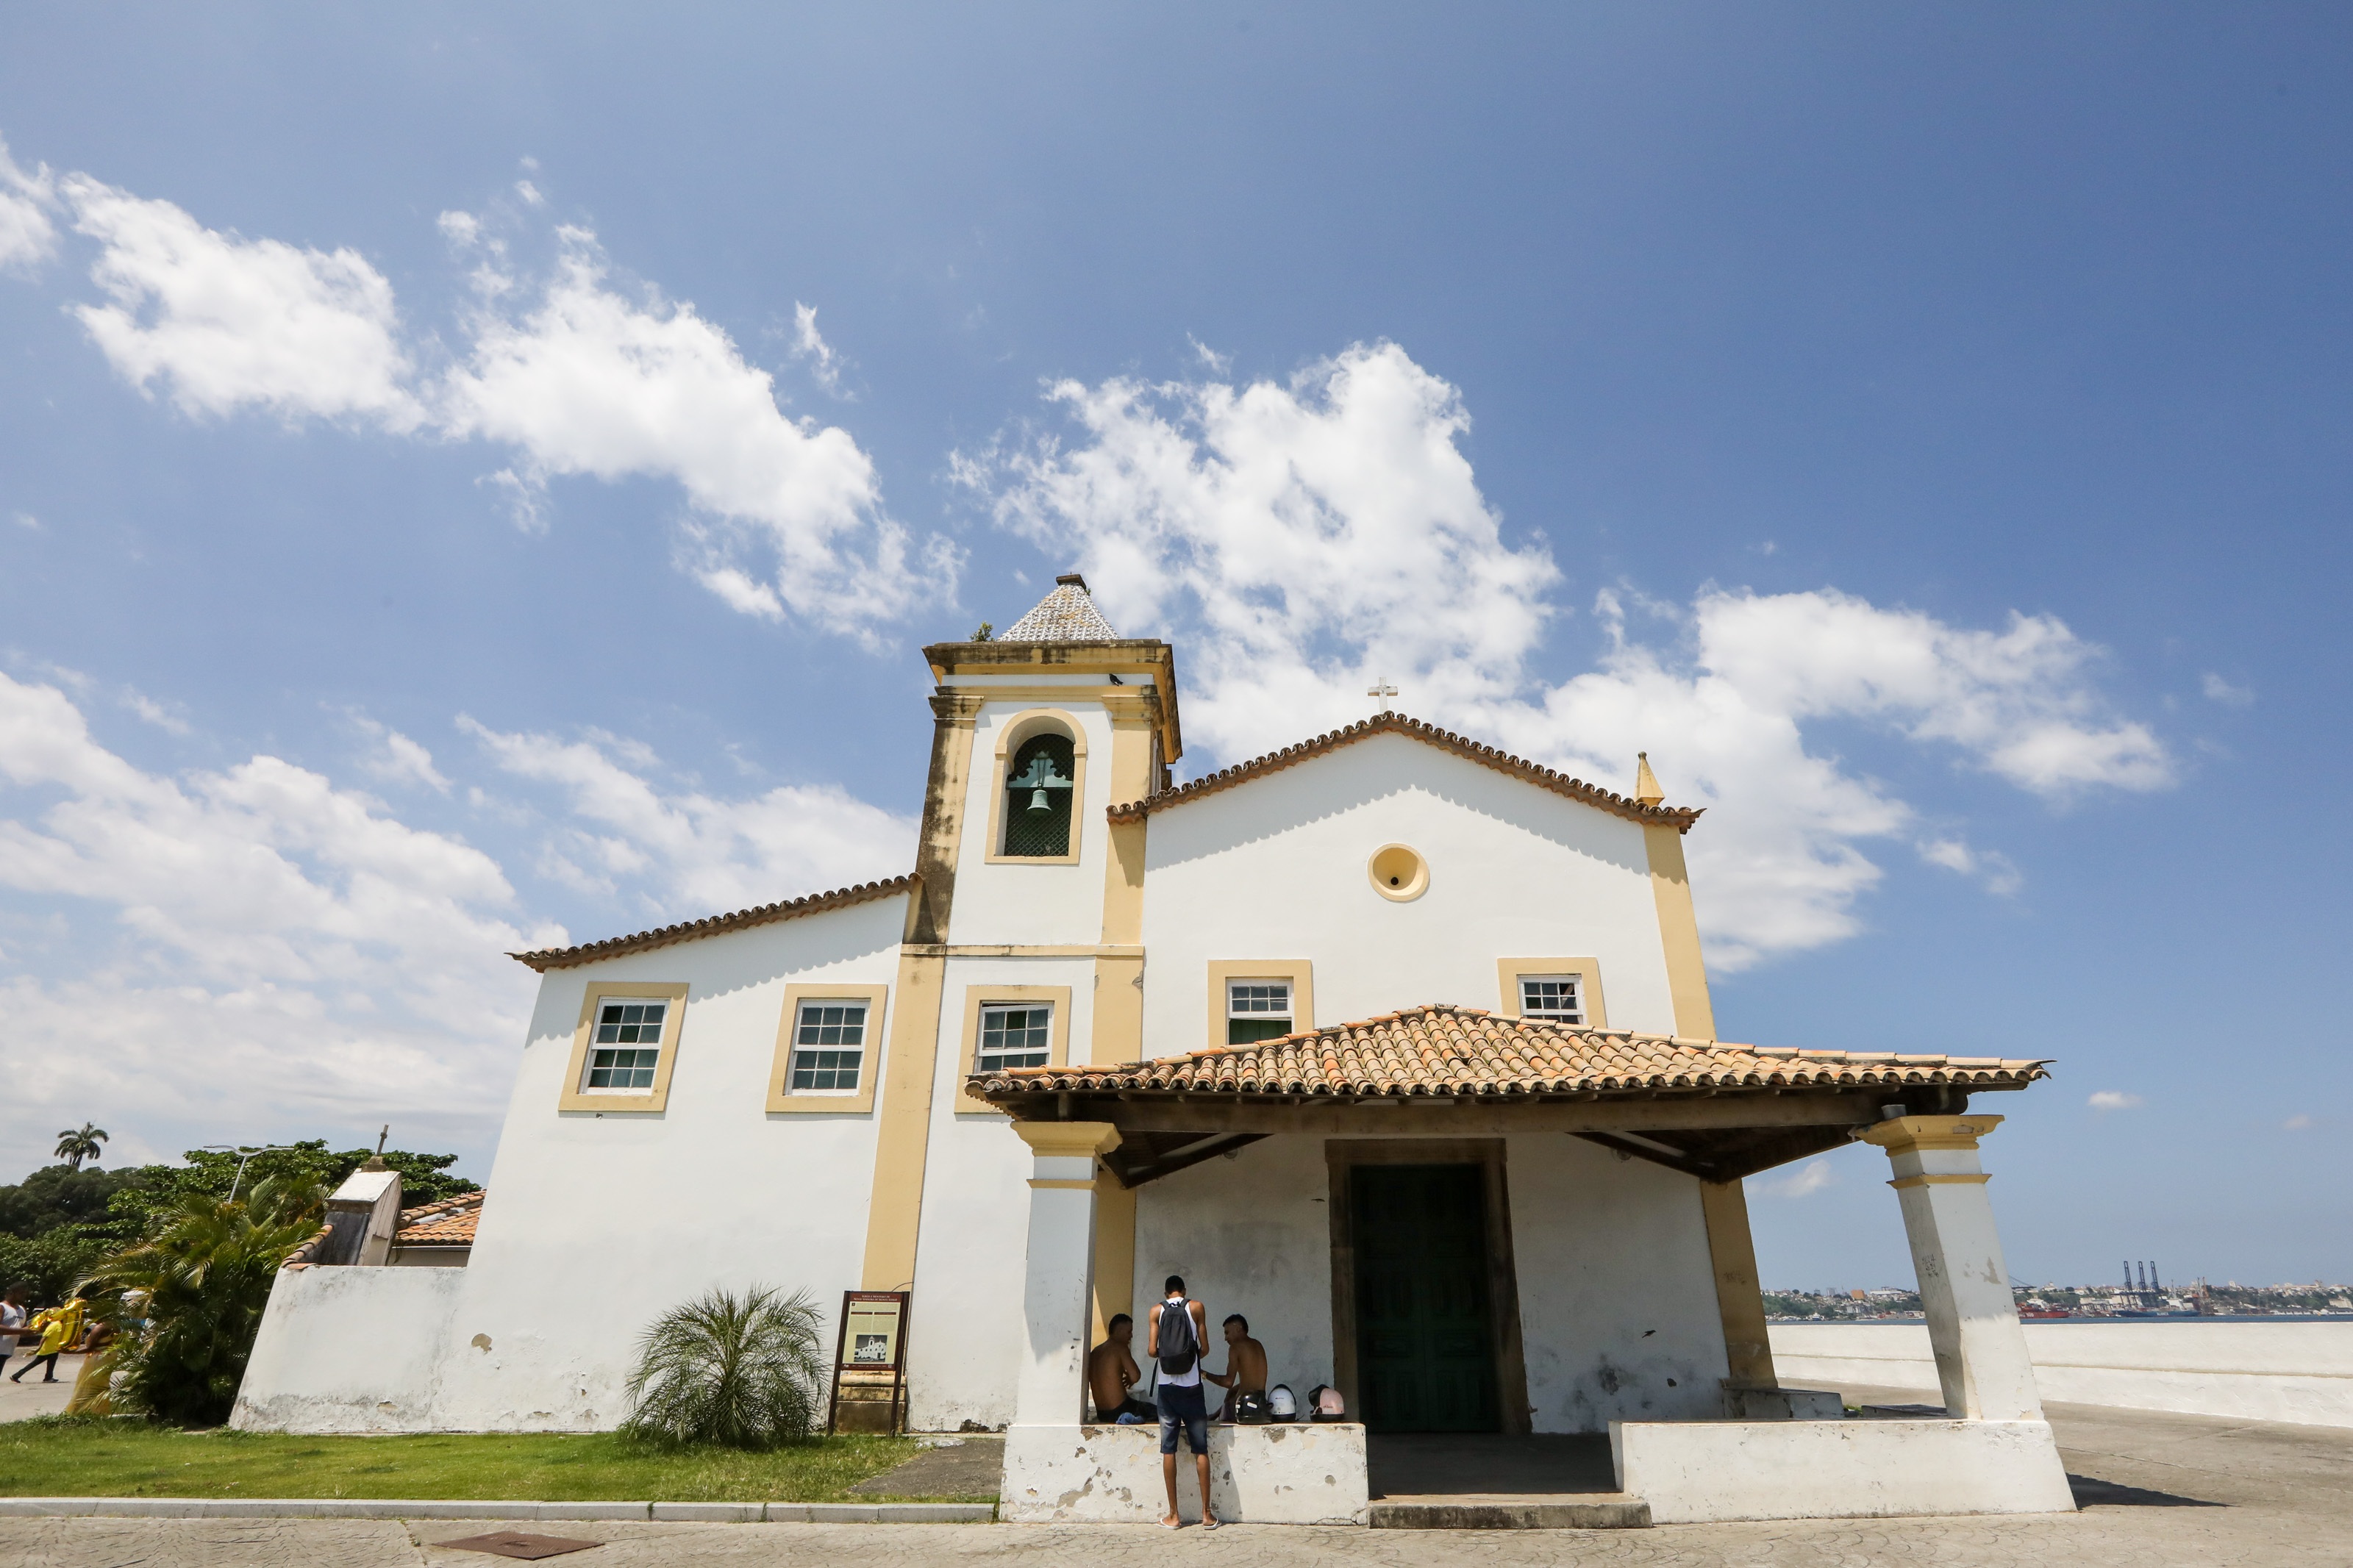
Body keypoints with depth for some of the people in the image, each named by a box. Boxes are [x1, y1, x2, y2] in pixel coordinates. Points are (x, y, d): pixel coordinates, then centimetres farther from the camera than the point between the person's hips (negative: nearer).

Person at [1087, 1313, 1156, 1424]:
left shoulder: (1095, 1351, 9)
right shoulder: (1120, 1348, -12)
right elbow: (1135, 1376, -22)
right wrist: (1129, 1379, 1)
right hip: (1120, 1410, -8)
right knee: (1159, 1412, 6)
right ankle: (1128, 1417, -8)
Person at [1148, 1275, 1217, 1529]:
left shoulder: (1157, 1311, 1)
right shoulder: (1196, 1308, -1)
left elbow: (1152, 1351, -4)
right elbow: (1204, 1347, 0)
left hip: (1167, 1387, 1)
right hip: (1192, 1387, 0)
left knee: (1168, 1449, 5)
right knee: (1201, 1449, 5)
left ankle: (1173, 1515, 8)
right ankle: (1207, 1514, 7)